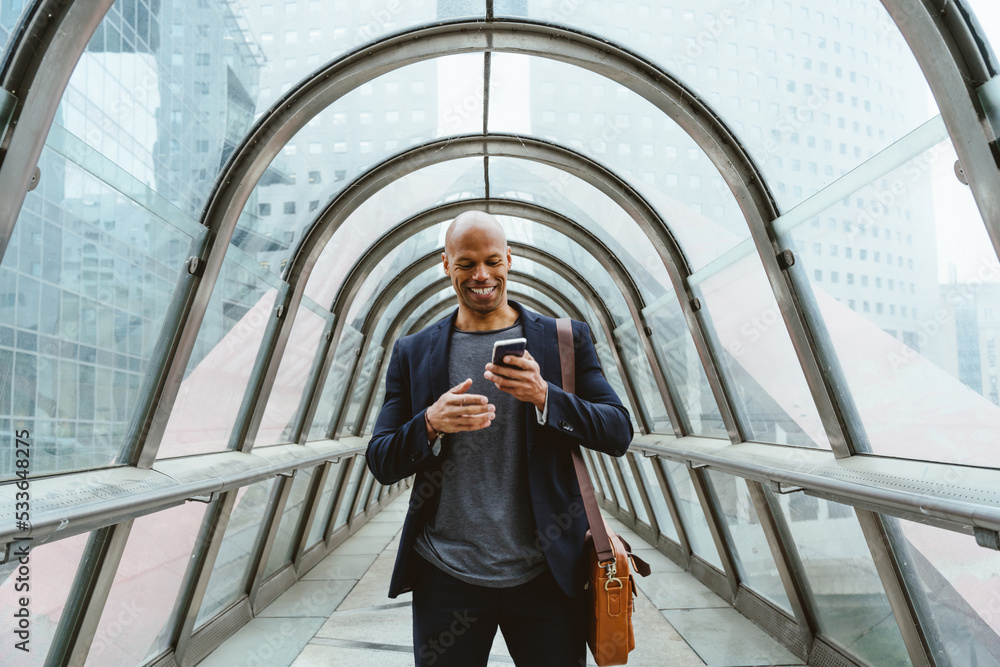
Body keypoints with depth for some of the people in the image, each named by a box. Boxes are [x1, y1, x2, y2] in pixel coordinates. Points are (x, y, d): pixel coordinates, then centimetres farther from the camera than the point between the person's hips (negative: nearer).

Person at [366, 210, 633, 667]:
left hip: (546, 576, 0)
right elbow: (381, 463, 3)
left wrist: (545, 396, -21)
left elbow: (619, 433, -4)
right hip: (445, 578, 1)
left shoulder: (566, 339, 2)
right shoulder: (412, 353, 4)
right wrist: (430, 424, -18)